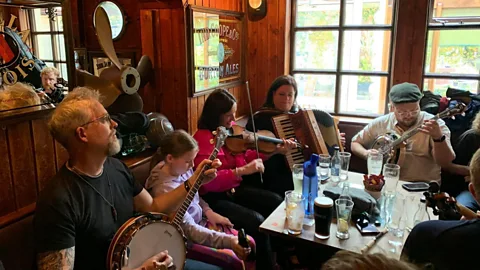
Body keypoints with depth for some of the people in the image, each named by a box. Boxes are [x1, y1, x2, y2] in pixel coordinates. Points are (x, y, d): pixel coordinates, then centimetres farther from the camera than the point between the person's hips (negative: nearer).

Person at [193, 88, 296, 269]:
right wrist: (242, 171, -35)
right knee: (256, 221, -23)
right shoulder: (203, 139, -21)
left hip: (235, 189, 8)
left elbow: (245, 157, 12)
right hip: (214, 198, -8)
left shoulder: (231, 130, 4)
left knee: (276, 202, -1)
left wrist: (275, 150, 1)